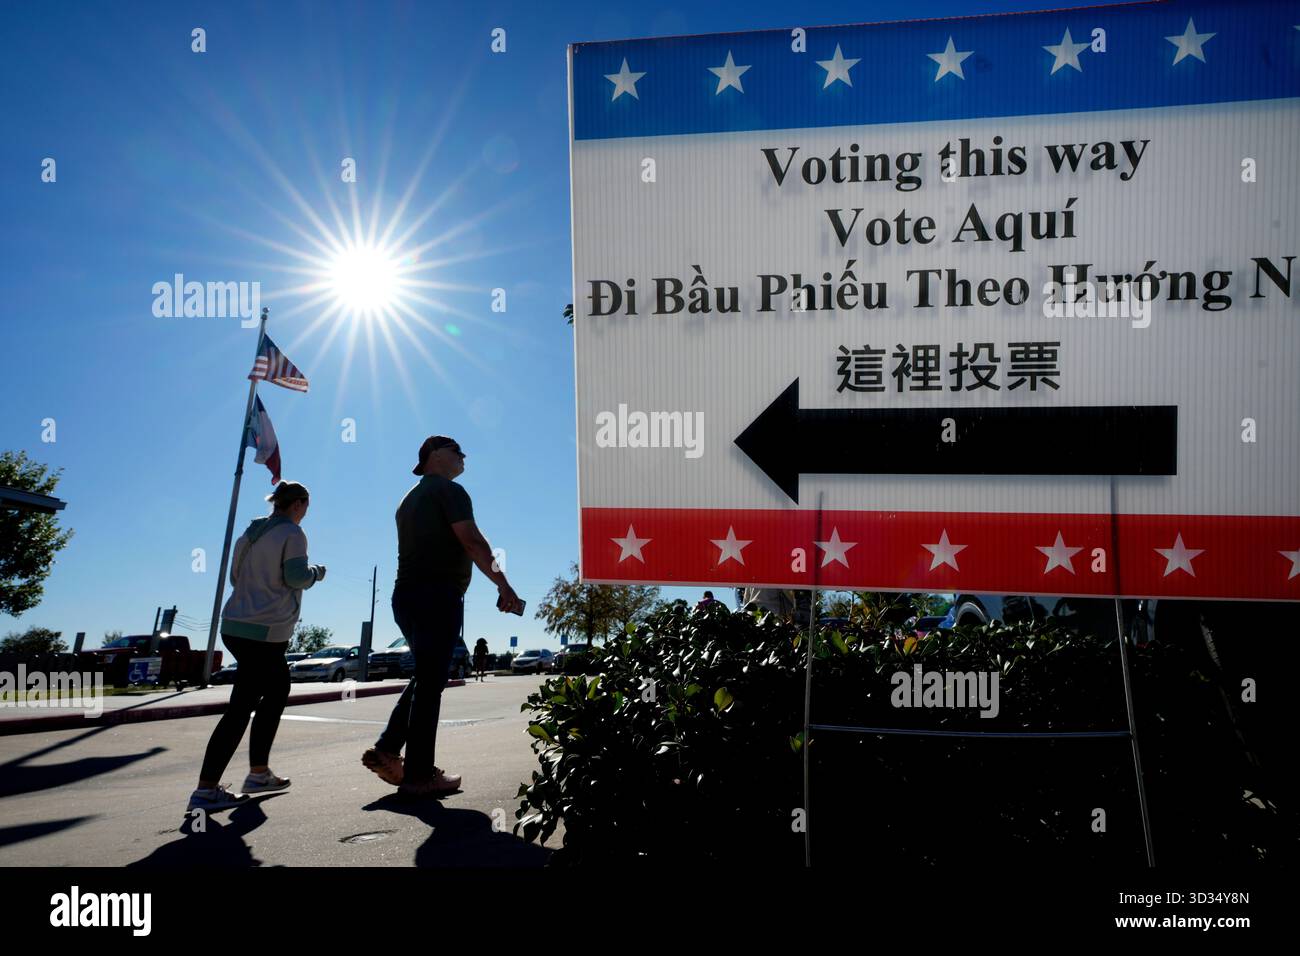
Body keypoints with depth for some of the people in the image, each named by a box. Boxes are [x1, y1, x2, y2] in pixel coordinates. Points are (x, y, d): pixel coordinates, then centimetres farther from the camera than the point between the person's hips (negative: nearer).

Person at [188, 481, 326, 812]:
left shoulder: (251, 532, 15)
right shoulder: (292, 533, -7)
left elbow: (235, 575, 20)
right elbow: (296, 577, -14)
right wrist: (316, 572, 5)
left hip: (236, 626, 9)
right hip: (265, 631, -9)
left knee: (277, 689, 21)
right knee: (242, 707, -8)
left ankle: (258, 772, 23)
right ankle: (206, 789, -10)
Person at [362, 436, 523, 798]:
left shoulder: (410, 498, 23)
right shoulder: (449, 491, -5)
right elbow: (472, 541, -17)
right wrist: (504, 586, -19)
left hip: (406, 594, 9)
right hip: (438, 595, -9)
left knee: (426, 676, 18)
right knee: (430, 681, -6)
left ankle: (386, 750, 10)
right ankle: (419, 774, -5)